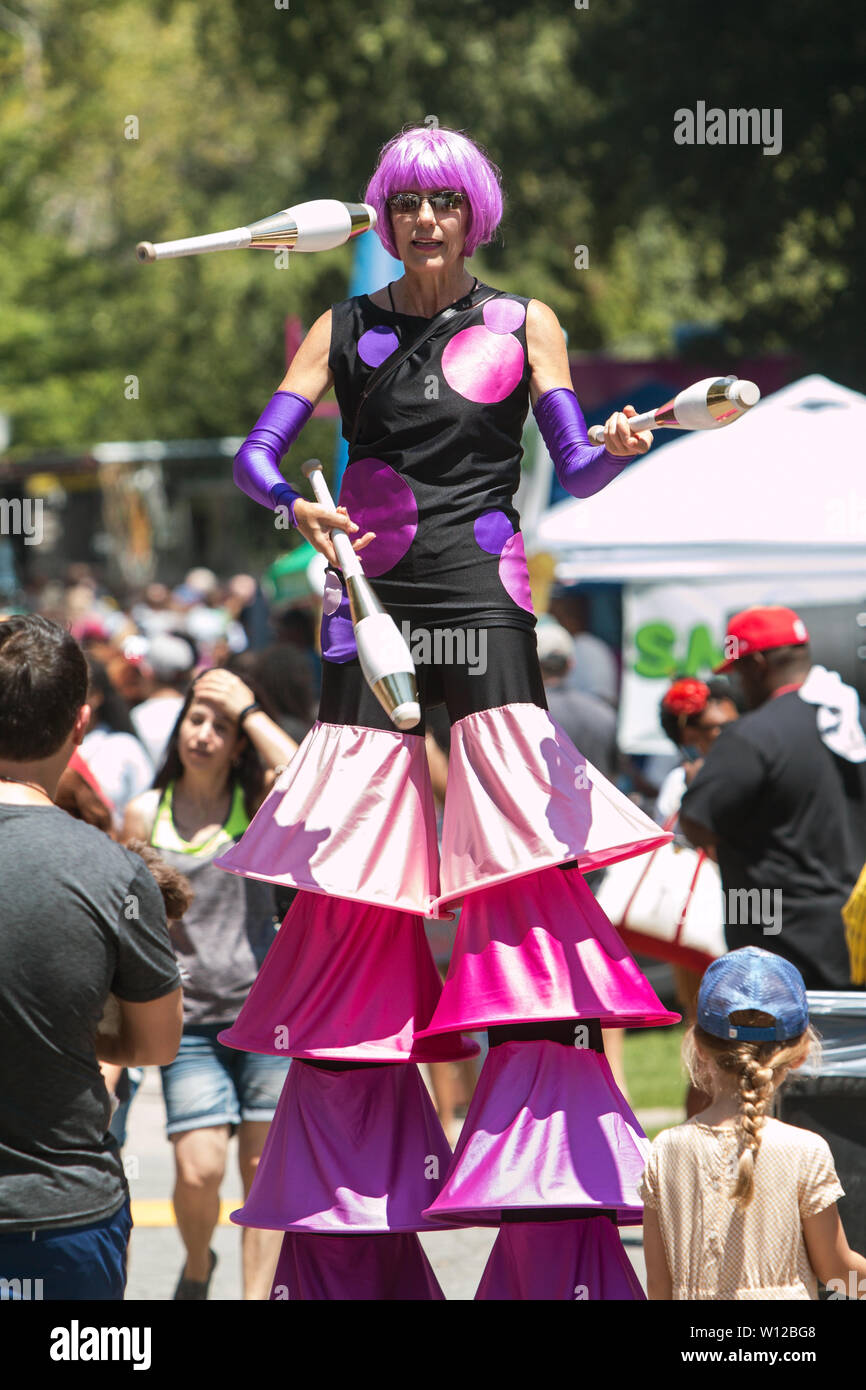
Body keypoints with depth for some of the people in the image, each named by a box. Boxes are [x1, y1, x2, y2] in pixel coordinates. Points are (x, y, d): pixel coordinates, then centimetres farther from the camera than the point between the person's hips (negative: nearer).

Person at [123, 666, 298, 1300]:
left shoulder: (257, 803, 2)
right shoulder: (146, 813, 5)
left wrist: (250, 711, -13)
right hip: (191, 1019, 0)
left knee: (264, 1166, 0)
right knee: (199, 1171, -8)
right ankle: (197, 1265, 22)